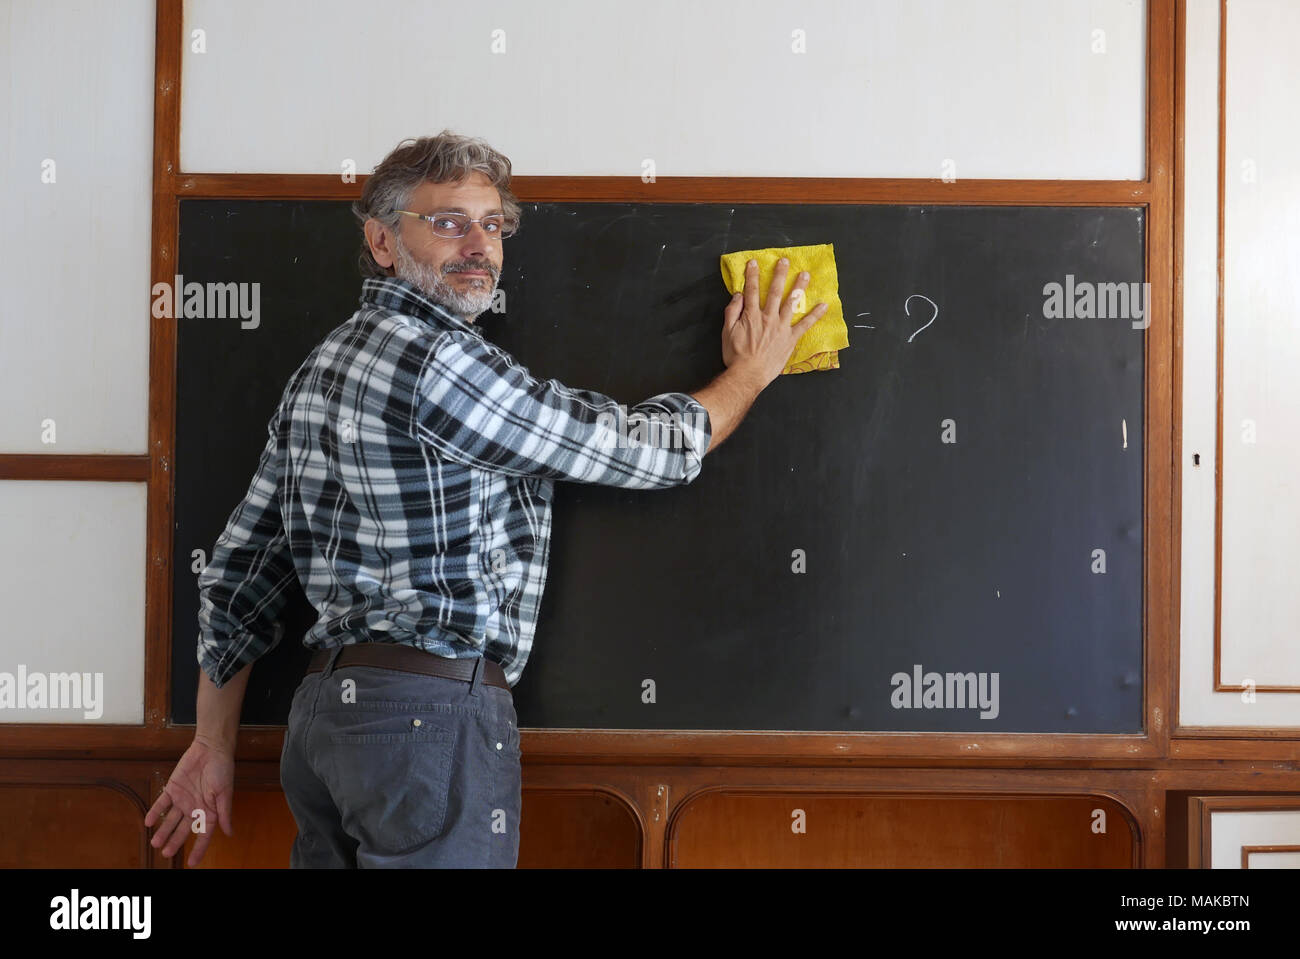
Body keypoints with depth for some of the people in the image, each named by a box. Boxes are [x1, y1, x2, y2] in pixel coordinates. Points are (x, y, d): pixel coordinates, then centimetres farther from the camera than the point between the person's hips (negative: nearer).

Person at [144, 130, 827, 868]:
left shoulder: (324, 370, 14)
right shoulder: (435, 359, -14)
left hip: (329, 709, 9)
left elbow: (240, 570, 15)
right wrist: (749, 373, 11)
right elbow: (640, 449, -7)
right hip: (434, 718, -9)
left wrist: (215, 745, 20)